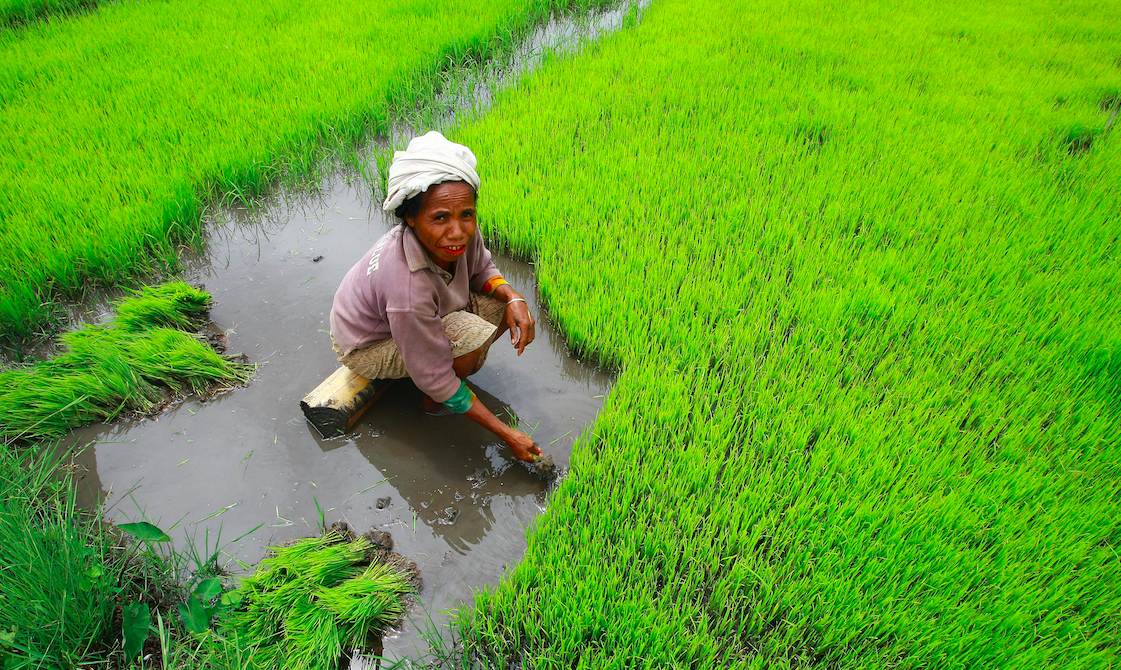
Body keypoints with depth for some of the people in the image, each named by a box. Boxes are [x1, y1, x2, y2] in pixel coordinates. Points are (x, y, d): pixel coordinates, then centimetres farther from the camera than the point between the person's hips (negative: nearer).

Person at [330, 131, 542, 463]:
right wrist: (507, 435, -27)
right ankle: (431, 405, -1)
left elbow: (481, 270, 0)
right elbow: (435, 380, -31)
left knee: (502, 304, -9)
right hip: (368, 347, -7)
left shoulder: (463, 231, -24)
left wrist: (513, 298, -23)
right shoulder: (408, 289, -43)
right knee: (474, 334, -30)